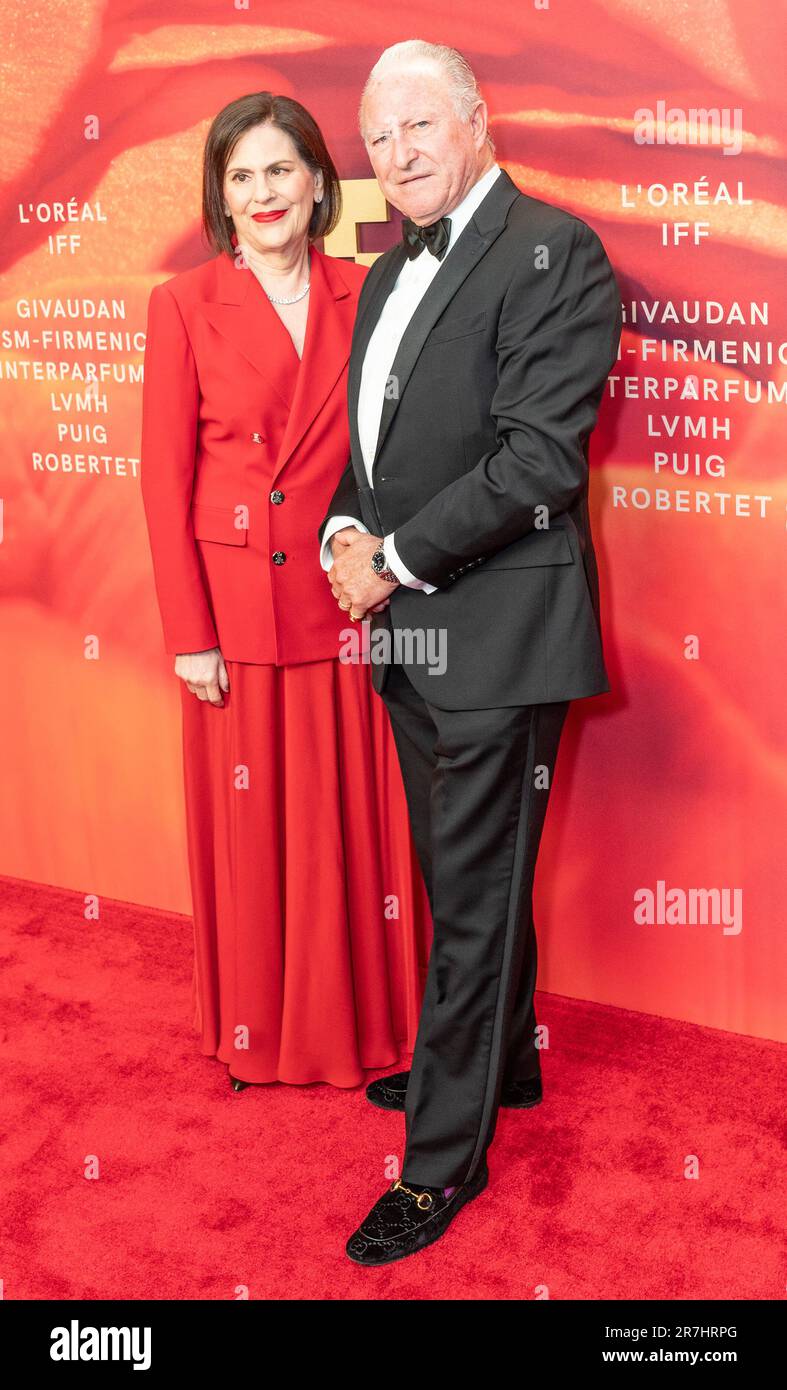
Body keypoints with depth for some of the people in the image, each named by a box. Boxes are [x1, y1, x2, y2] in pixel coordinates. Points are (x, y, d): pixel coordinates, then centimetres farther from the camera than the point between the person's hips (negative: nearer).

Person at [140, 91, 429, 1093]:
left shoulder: (365, 298, 6)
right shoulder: (185, 306, 0)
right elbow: (164, 477, -3)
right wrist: (188, 633, -7)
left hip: (349, 604, 2)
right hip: (235, 609, -1)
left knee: (359, 822, 9)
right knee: (248, 830, 9)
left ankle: (366, 1021, 28)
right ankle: (257, 1033, 29)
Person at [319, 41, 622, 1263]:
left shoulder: (552, 251, -10)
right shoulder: (391, 270, 16)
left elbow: (538, 456, -19)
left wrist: (397, 561, -15)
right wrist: (345, 533, -1)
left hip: (495, 632, -8)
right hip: (408, 626, 8)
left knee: (475, 893, 1)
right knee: (460, 877, 20)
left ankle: (444, 1158, 15)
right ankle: (499, 1061, 41)